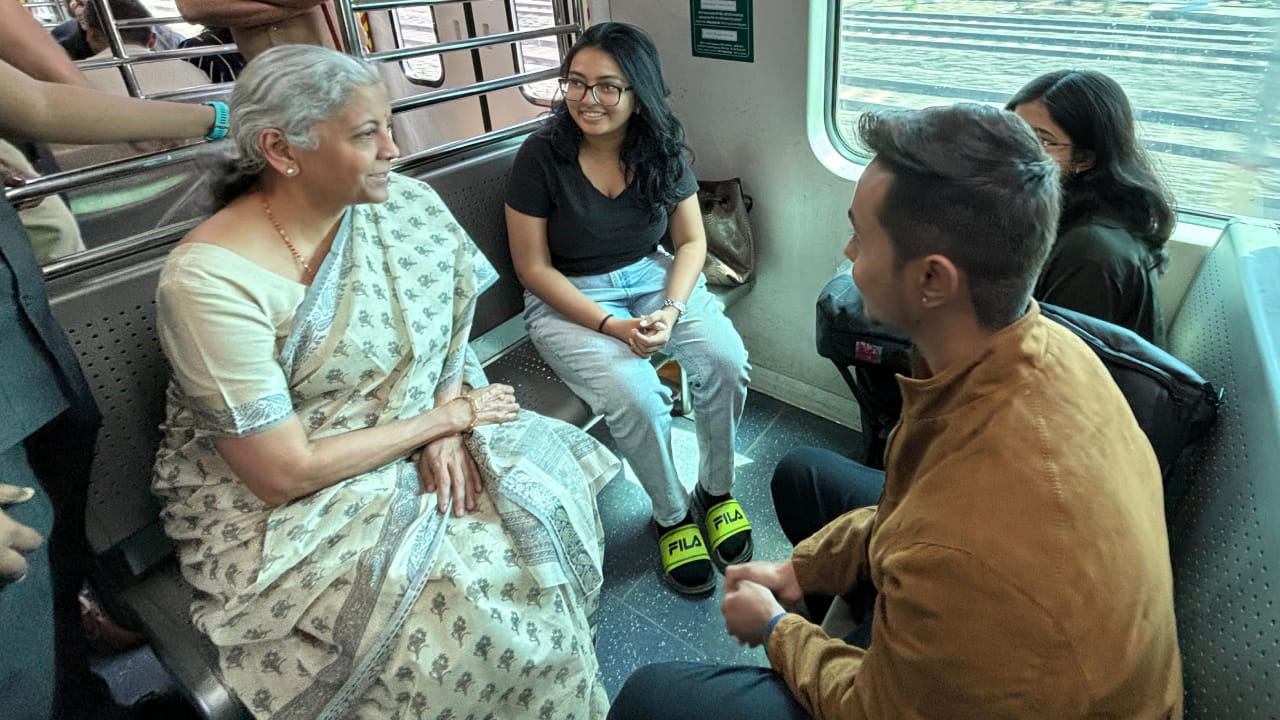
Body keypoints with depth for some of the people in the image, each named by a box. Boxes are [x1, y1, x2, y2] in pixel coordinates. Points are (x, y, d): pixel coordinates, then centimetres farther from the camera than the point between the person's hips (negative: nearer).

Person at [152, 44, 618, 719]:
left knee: (547, 500, -14)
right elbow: (281, 474, -21)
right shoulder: (208, 280, -22)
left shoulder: (407, 207, -5)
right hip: (279, 510, -5)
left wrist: (446, 422, -13)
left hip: (419, 439, 6)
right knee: (458, 596, -24)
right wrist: (446, 417, -16)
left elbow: (453, 329, 6)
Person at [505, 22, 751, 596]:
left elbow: (691, 240, 3)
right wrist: (612, 325, -19)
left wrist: (672, 309, -16)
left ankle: (716, 489, 4)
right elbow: (533, 267, -11)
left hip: (650, 278, 4)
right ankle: (671, 514, 3)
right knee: (636, 398, -28)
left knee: (726, 360, -22)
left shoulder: (662, 150, -3)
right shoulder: (541, 156, -13)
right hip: (568, 300, -3)